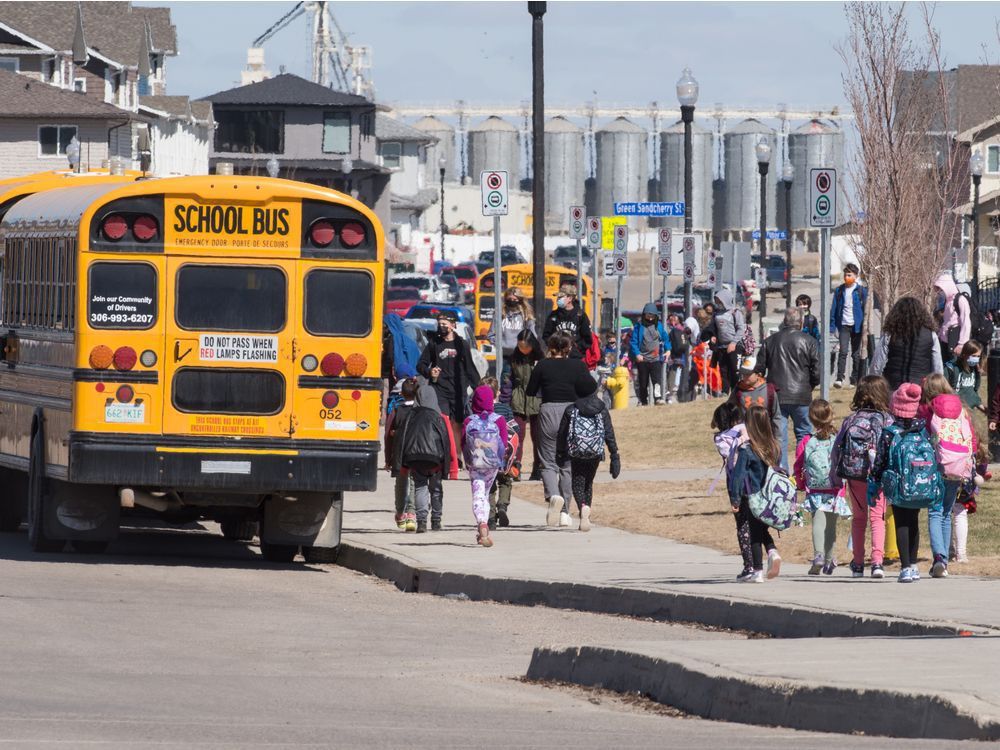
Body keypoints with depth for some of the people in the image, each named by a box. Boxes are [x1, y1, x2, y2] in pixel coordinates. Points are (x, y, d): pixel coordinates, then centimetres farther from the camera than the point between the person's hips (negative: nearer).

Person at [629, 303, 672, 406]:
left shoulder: (659, 325, 8)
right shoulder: (639, 326, 1)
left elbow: (666, 338, 17)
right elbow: (633, 342, -1)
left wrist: (668, 350, 3)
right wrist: (637, 354, -13)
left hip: (656, 359, 0)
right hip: (642, 359, 0)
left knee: (657, 379, -16)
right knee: (643, 382, 7)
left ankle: (658, 398, -21)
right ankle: (643, 401, 17)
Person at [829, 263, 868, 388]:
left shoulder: (861, 291, 2)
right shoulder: (839, 291, 6)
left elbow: (865, 309, 4)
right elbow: (834, 309, 8)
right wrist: (832, 326, 2)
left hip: (856, 326, 0)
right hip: (843, 325, 0)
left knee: (856, 354, 6)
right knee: (843, 351, -13)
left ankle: (855, 378, 14)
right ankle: (839, 378, -17)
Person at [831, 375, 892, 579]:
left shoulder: (851, 419, 4)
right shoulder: (887, 420, -4)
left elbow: (837, 446, 4)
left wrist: (836, 476, 10)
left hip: (853, 474, 3)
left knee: (858, 518, 16)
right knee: (877, 517, 3)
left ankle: (858, 564, 17)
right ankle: (877, 560, -13)